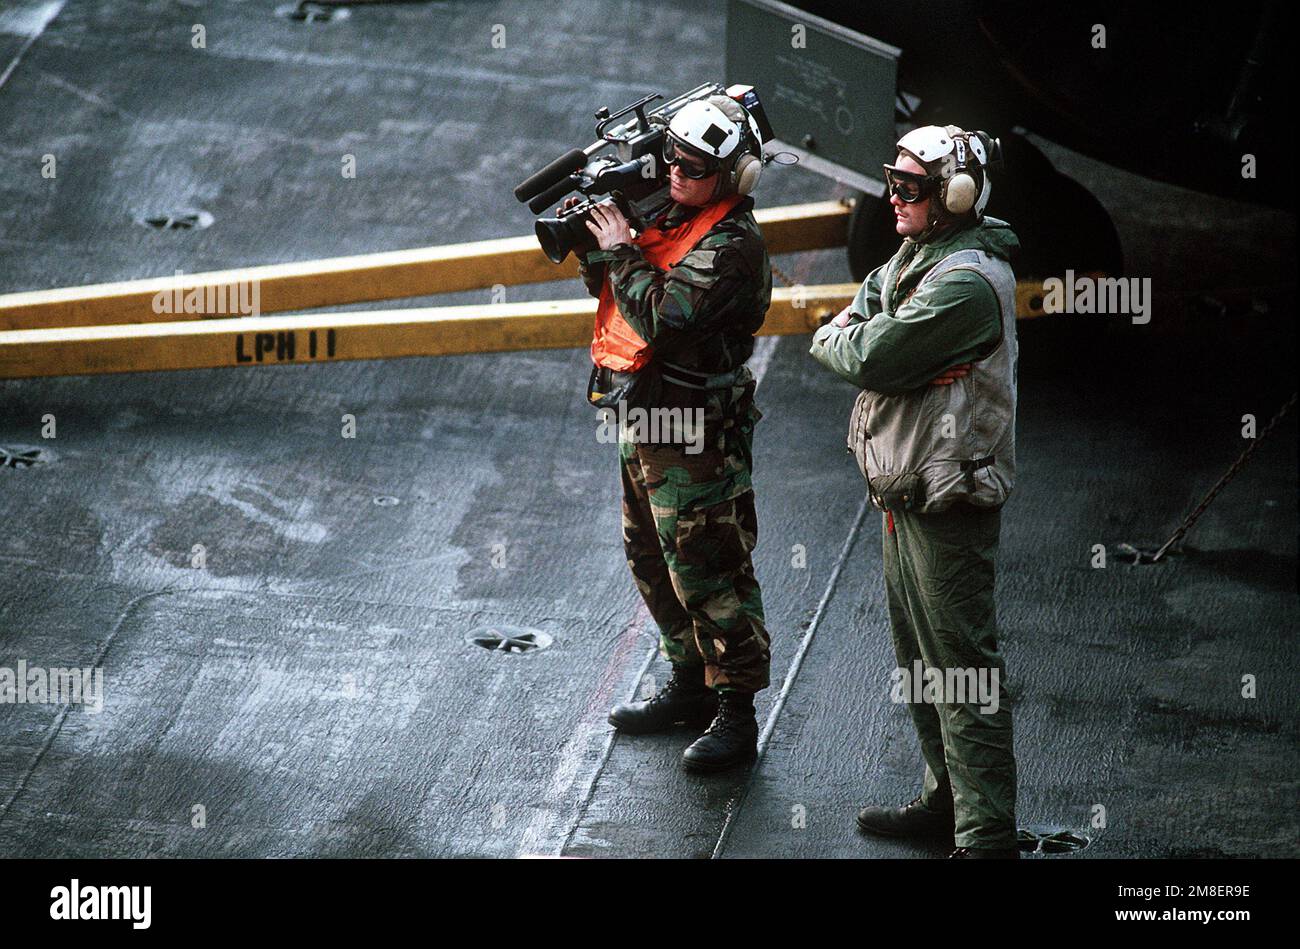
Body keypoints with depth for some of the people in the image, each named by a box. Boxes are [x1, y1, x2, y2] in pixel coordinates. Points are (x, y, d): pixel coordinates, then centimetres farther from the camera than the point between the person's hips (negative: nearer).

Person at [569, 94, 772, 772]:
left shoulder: (731, 246, -20)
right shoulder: (671, 213, 9)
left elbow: (665, 318, -30)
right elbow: (609, 289, 18)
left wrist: (621, 251, -18)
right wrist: (592, 241, 0)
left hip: (694, 437, -10)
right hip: (643, 424, 10)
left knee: (707, 574, -5)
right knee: (653, 562, 20)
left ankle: (736, 714, 2)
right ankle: (690, 685, 35)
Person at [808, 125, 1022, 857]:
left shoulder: (967, 285, -22)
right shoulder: (913, 259, 10)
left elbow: (871, 358, -24)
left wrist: (834, 339, -3)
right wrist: (852, 329, -1)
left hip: (947, 507, -10)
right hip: (904, 495, 10)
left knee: (962, 668, -7)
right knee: (921, 659, 20)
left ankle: (987, 837, -4)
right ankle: (946, 799, 33)